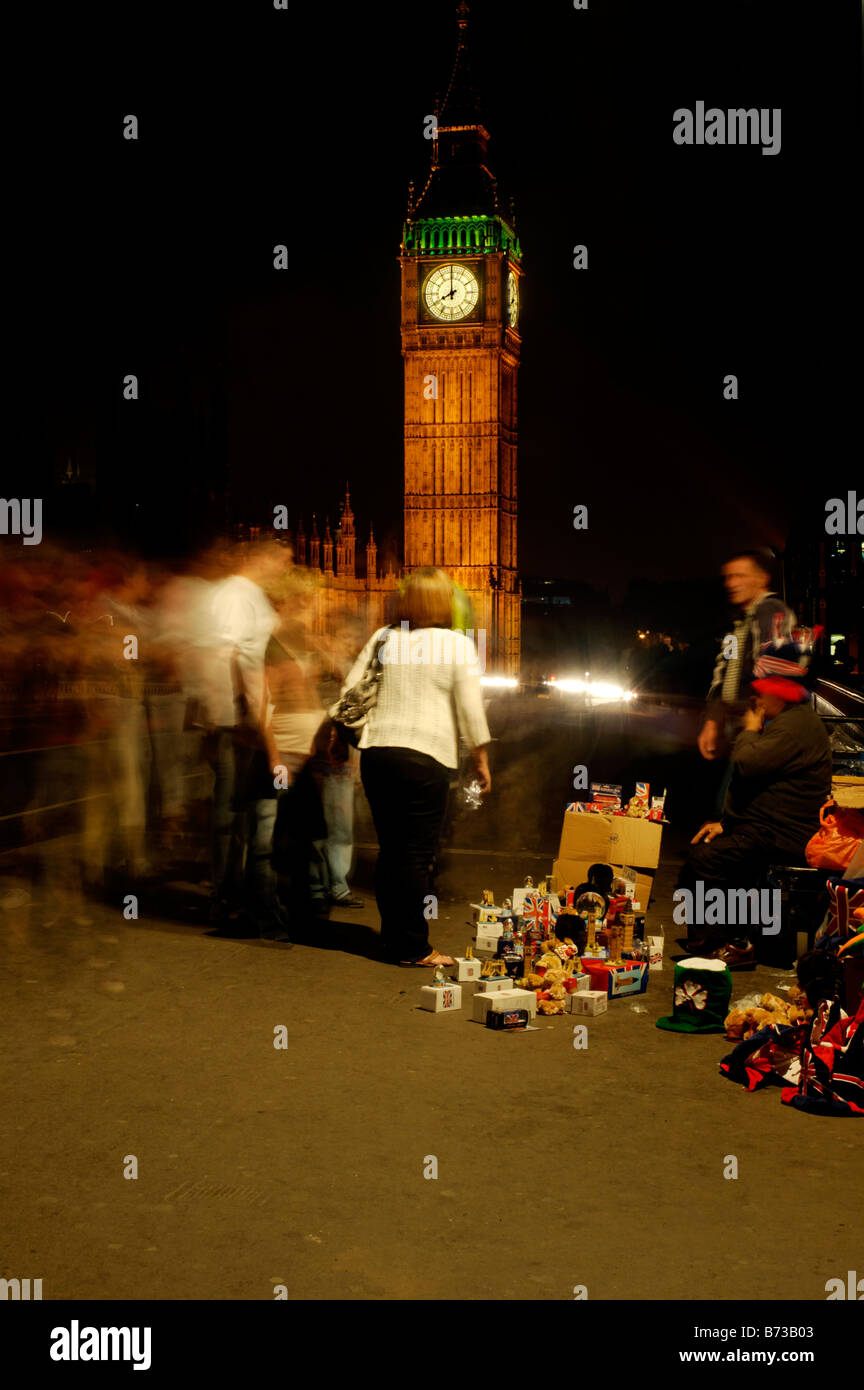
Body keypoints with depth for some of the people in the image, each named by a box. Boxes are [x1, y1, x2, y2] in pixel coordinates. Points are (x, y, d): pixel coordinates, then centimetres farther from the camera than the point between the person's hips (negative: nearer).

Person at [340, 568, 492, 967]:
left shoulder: (382, 639, 10)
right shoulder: (458, 645, -1)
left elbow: (350, 692, 11)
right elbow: (470, 710, -2)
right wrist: (481, 761, 6)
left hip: (376, 752, 5)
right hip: (425, 756, -4)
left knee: (390, 849, 13)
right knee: (418, 854, 0)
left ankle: (392, 936, 22)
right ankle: (413, 946, 5)